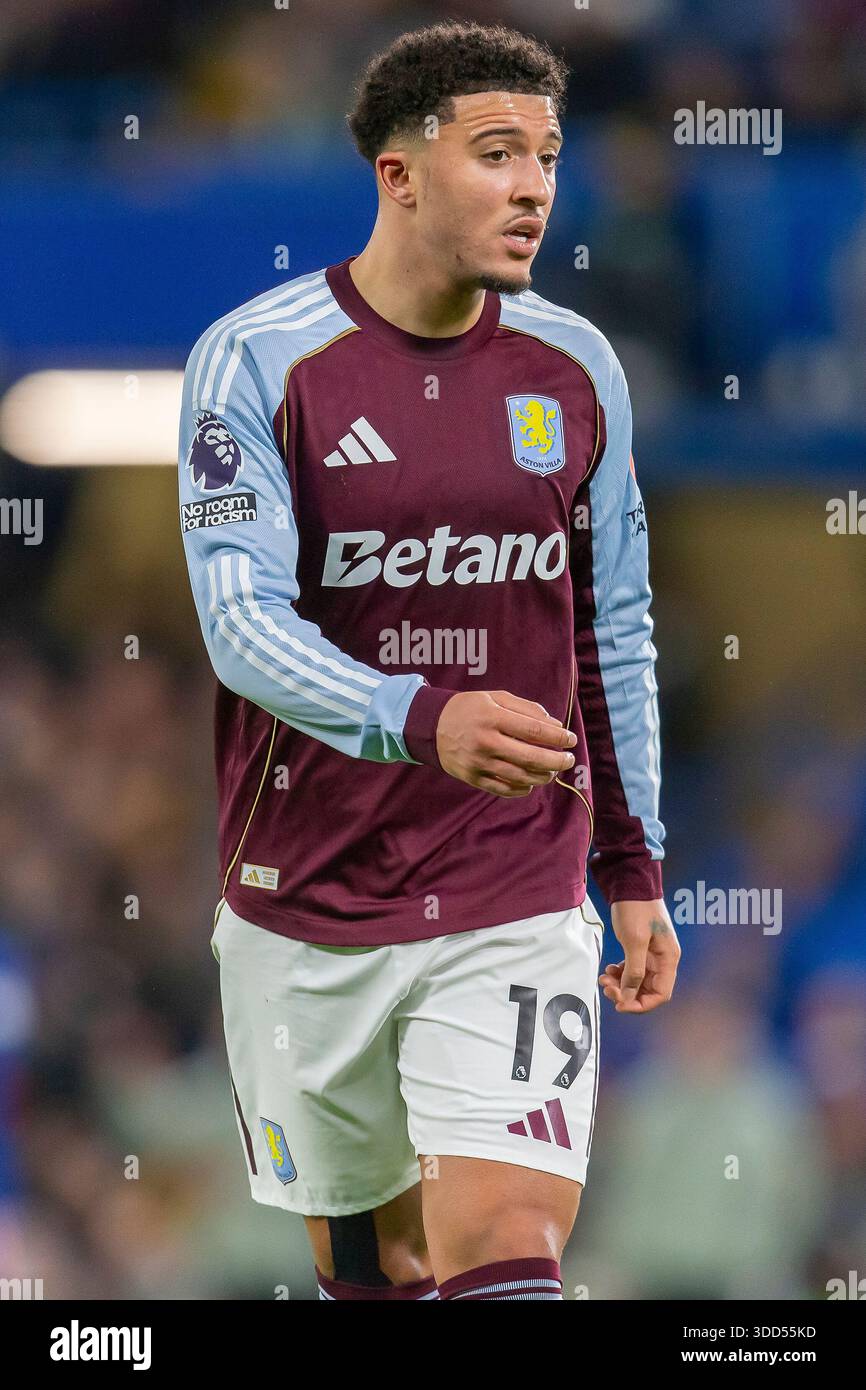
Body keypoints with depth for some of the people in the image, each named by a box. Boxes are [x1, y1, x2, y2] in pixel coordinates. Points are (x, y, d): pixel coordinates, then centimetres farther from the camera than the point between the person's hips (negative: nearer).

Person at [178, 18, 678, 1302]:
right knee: (369, 1253, 13)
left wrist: (635, 869, 12)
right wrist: (424, 720, -38)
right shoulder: (255, 362, -10)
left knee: (509, 1250, -14)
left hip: (518, 905, 1)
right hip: (306, 906, -1)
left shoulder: (576, 368, 3)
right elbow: (243, 620, -20)